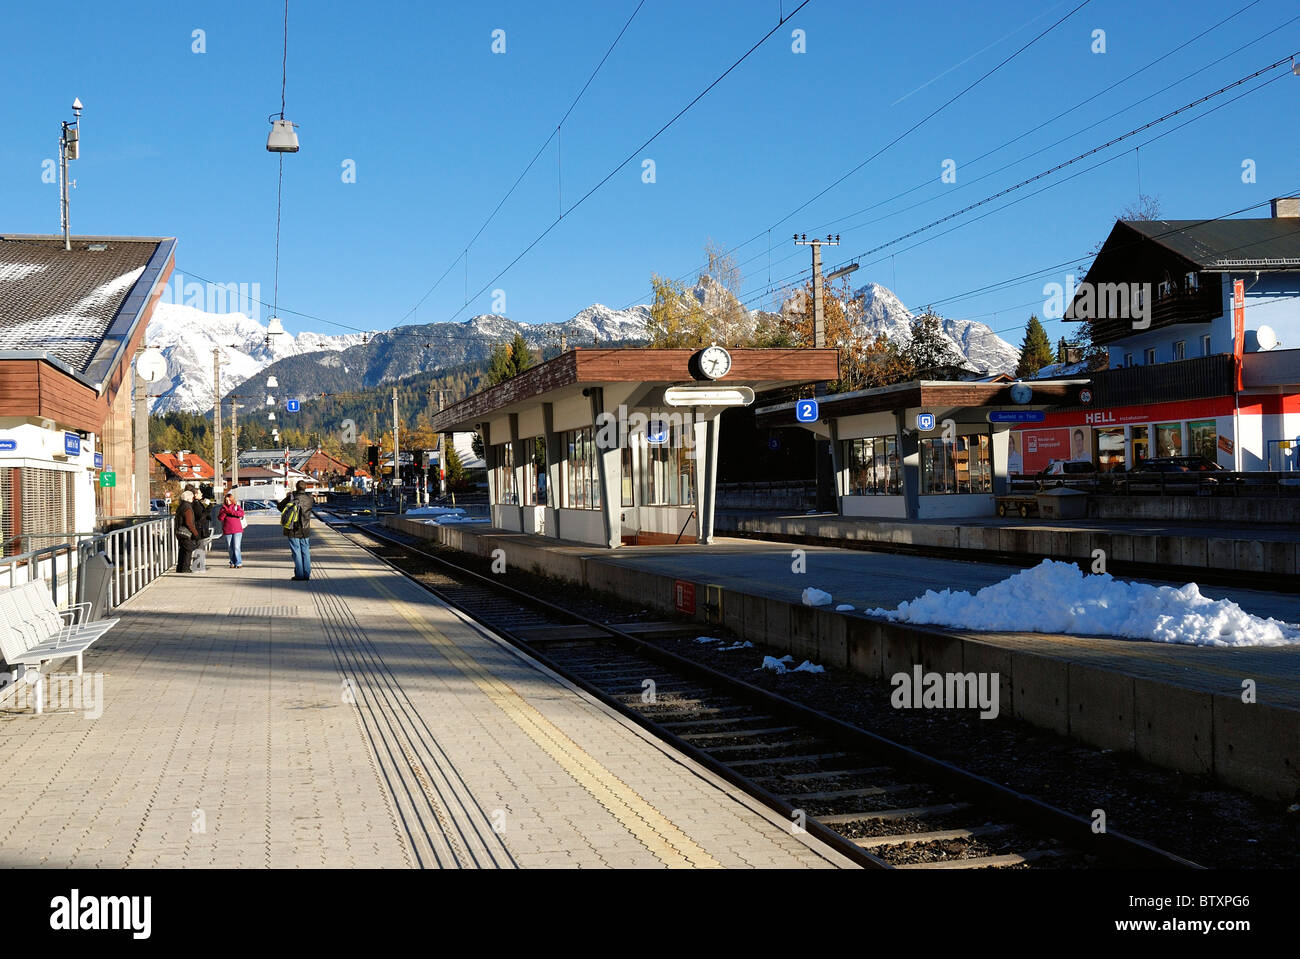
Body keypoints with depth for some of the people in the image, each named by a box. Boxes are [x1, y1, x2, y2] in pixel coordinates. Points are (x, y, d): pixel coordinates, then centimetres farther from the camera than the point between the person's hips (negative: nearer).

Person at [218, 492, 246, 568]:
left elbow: (241, 513, -11)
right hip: (227, 531, 2)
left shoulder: (237, 507, 7)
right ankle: (232, 563, 14)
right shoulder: (223, 508, 11)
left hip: (237, 530, -2)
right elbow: (219, 519, 2)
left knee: (236, 547, -10)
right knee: (230, 548, 4)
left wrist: (230, 511, -19)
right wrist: (224, 512, -15)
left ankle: (238, 563, -7)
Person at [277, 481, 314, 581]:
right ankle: (307, 574, 11)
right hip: (305, 531, 2)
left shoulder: (291, 497, -9)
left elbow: (279, 506, 1)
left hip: (293, 531, -2)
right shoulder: (309, 499, -5)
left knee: (297, 553, 3)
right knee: (306, 552, 11)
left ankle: (299, 574, 3)